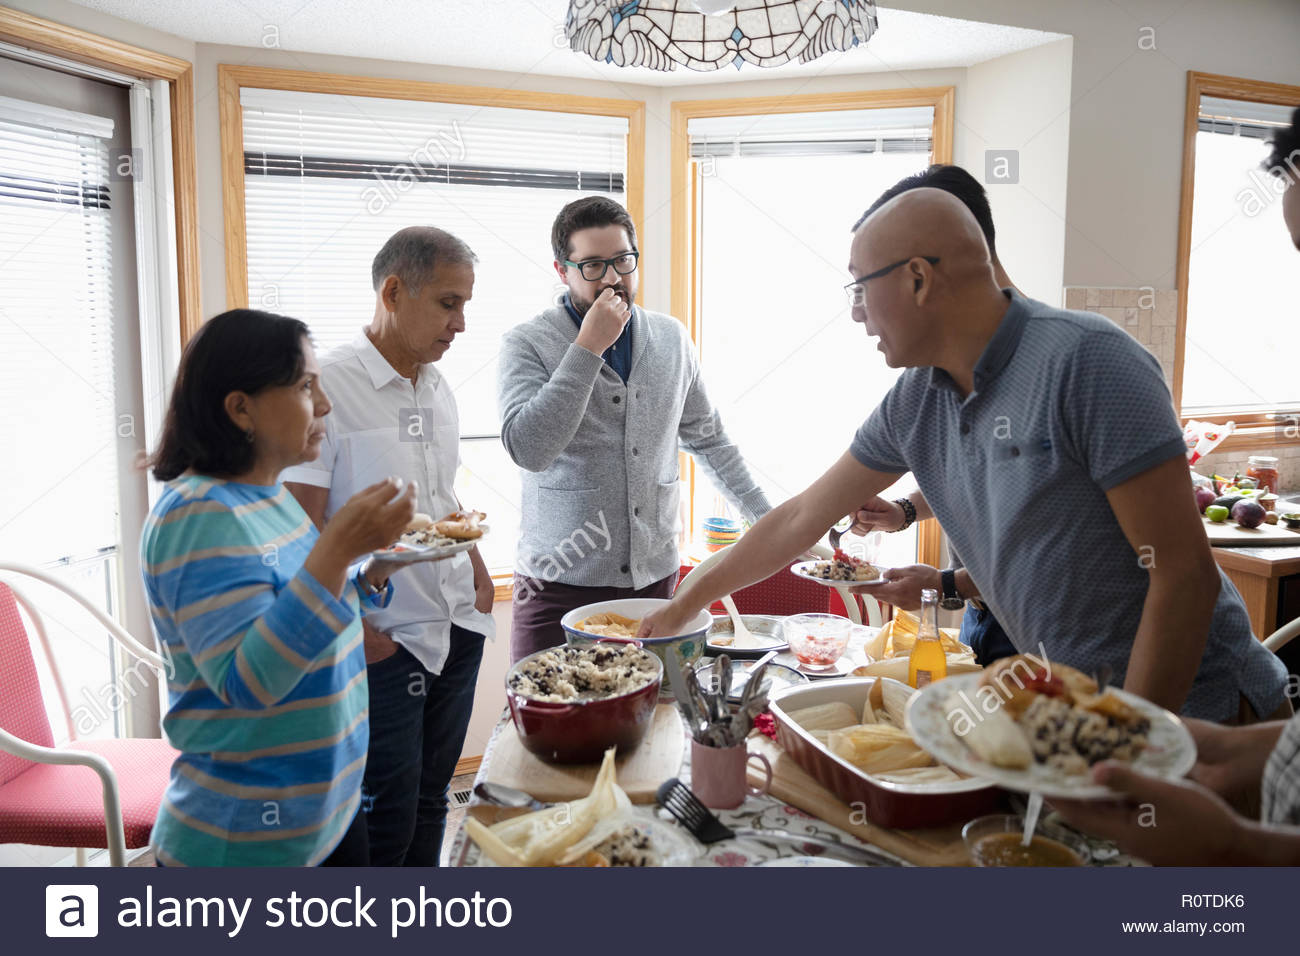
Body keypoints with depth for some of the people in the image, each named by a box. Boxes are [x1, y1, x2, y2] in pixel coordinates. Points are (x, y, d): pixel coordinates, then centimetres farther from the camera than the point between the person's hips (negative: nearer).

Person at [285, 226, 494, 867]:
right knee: (384, 822, 2)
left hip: (457, 628, 7)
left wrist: (476, 570, 10)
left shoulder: (437, 388, 11)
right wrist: (352, 631, -17)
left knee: (429, 803, 17)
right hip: (380, 644, -7)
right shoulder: (327, 386, -14)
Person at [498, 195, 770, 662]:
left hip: (656, 577, 4)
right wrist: (588, 348, -19)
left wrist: (767, 517, 16)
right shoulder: (528, 343, -5)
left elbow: (707, 439, 18)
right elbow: (528, 449, -20)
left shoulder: (671, 338, 9)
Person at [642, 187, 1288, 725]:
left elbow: (1185, 576, -22)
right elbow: (801, 519, 11)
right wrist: (683, 607, 16)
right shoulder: (916, 399, 1)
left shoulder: (1084, 361, -21)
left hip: (1187, 710, -6)